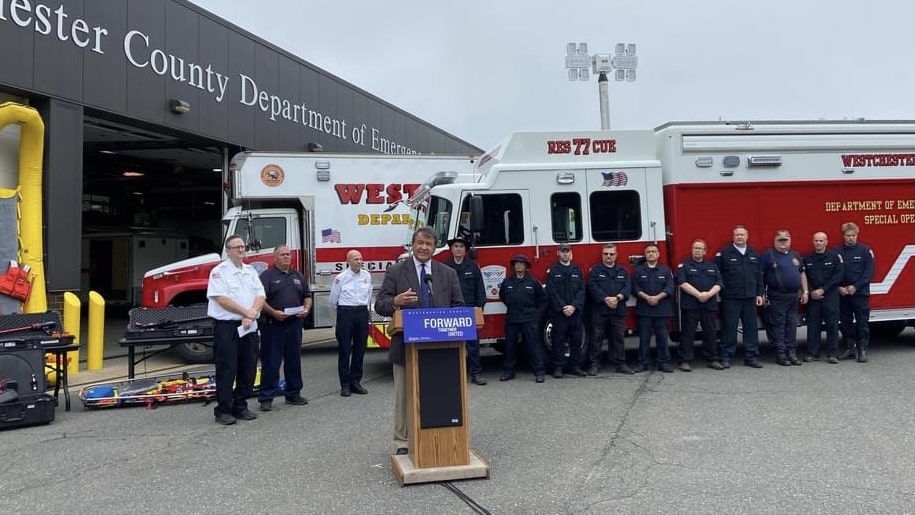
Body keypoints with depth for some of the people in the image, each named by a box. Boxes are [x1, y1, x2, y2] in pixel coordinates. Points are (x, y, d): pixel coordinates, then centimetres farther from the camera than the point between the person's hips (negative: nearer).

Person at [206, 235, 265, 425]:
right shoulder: (219, 271, -4)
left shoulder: (251, 271, 14)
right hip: (226, 326, -6)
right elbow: (221, 298, -15)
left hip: (249, 326, 6)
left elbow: (260, 295, 5)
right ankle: (223, 410, 5)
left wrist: (251, 315, -12)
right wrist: (247, 311, -15)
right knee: (226, 369, -3)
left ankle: (240, 406, 20)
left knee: (248, 368, 9)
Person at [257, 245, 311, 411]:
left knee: (294, 360, 12)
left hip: (294, 324, 6)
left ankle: (293, 394, 23)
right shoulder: (267, 276, -4)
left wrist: (306, 309, -1)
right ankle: (266, 398, 6)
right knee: (270, 362, -1)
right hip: (273, 324, -6)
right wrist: (274, 313, -23)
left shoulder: (298, 276, 15)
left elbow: (307, 296, 19)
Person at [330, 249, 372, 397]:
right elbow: (333, 300, 6)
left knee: (360, 349, 7)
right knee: (344, 350, 0)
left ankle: (356, 382, 17)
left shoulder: (367, 276, 6)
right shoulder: (340, 278, -4)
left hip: (363, 313, 4)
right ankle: (345, 384, 5)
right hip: (345, 314, -4)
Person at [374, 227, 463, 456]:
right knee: (404, 396, 5)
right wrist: (396, 301, -24)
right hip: (406, 344, -2)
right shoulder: (396, 271, 2)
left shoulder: (448, 273, 10)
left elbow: (459, 307, 10)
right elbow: (380, 305, -3)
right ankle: (403, 443, 16)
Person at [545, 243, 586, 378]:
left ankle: (575, 366, 16)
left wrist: (574, 306, -10)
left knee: (577, 339, 6)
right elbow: (551, 292, -6)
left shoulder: (577, 270, 11)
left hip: (575, 311, 3)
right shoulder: (552, 270, 2)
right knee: (558, 340, 0)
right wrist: (562, 307, -15)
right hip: (558, 312, -3)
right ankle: (558, 367, 7)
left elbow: (581, 290, 4)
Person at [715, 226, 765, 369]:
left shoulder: (754, 254, 12)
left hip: (750, 298, 5)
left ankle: (751, 357, 15)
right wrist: (721, 288, -8)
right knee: (729, 327, 0)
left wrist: (759, 294, 8)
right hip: (730, 298, -4)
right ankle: (726, 357, 7)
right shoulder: (724, 252, -3)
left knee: (751, 327, 6)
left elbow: (759, 275, 13)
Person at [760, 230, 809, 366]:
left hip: (793, 296, 6)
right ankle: (780, 353, 3)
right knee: (777, 326, -3)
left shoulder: (795, 255, 15)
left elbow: (802, 273, 21)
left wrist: (805, 291, 14)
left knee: (792, 325, 9)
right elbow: (760, 275, -7)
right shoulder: (768, 255, -4)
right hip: (776, 297, -6)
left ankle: (792, 352, 15)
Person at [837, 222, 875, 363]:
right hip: (842, 294, 3)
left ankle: (863, 350, 4)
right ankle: (849, 349, 16)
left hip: (860, 293, -3)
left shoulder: (865, 250, 0)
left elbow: (869, 272, -6)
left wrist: (855, 287, -14)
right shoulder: (837, 252, 6)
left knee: (862, 323, -1)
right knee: (845, 323, 7)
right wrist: (839, 287, -9)